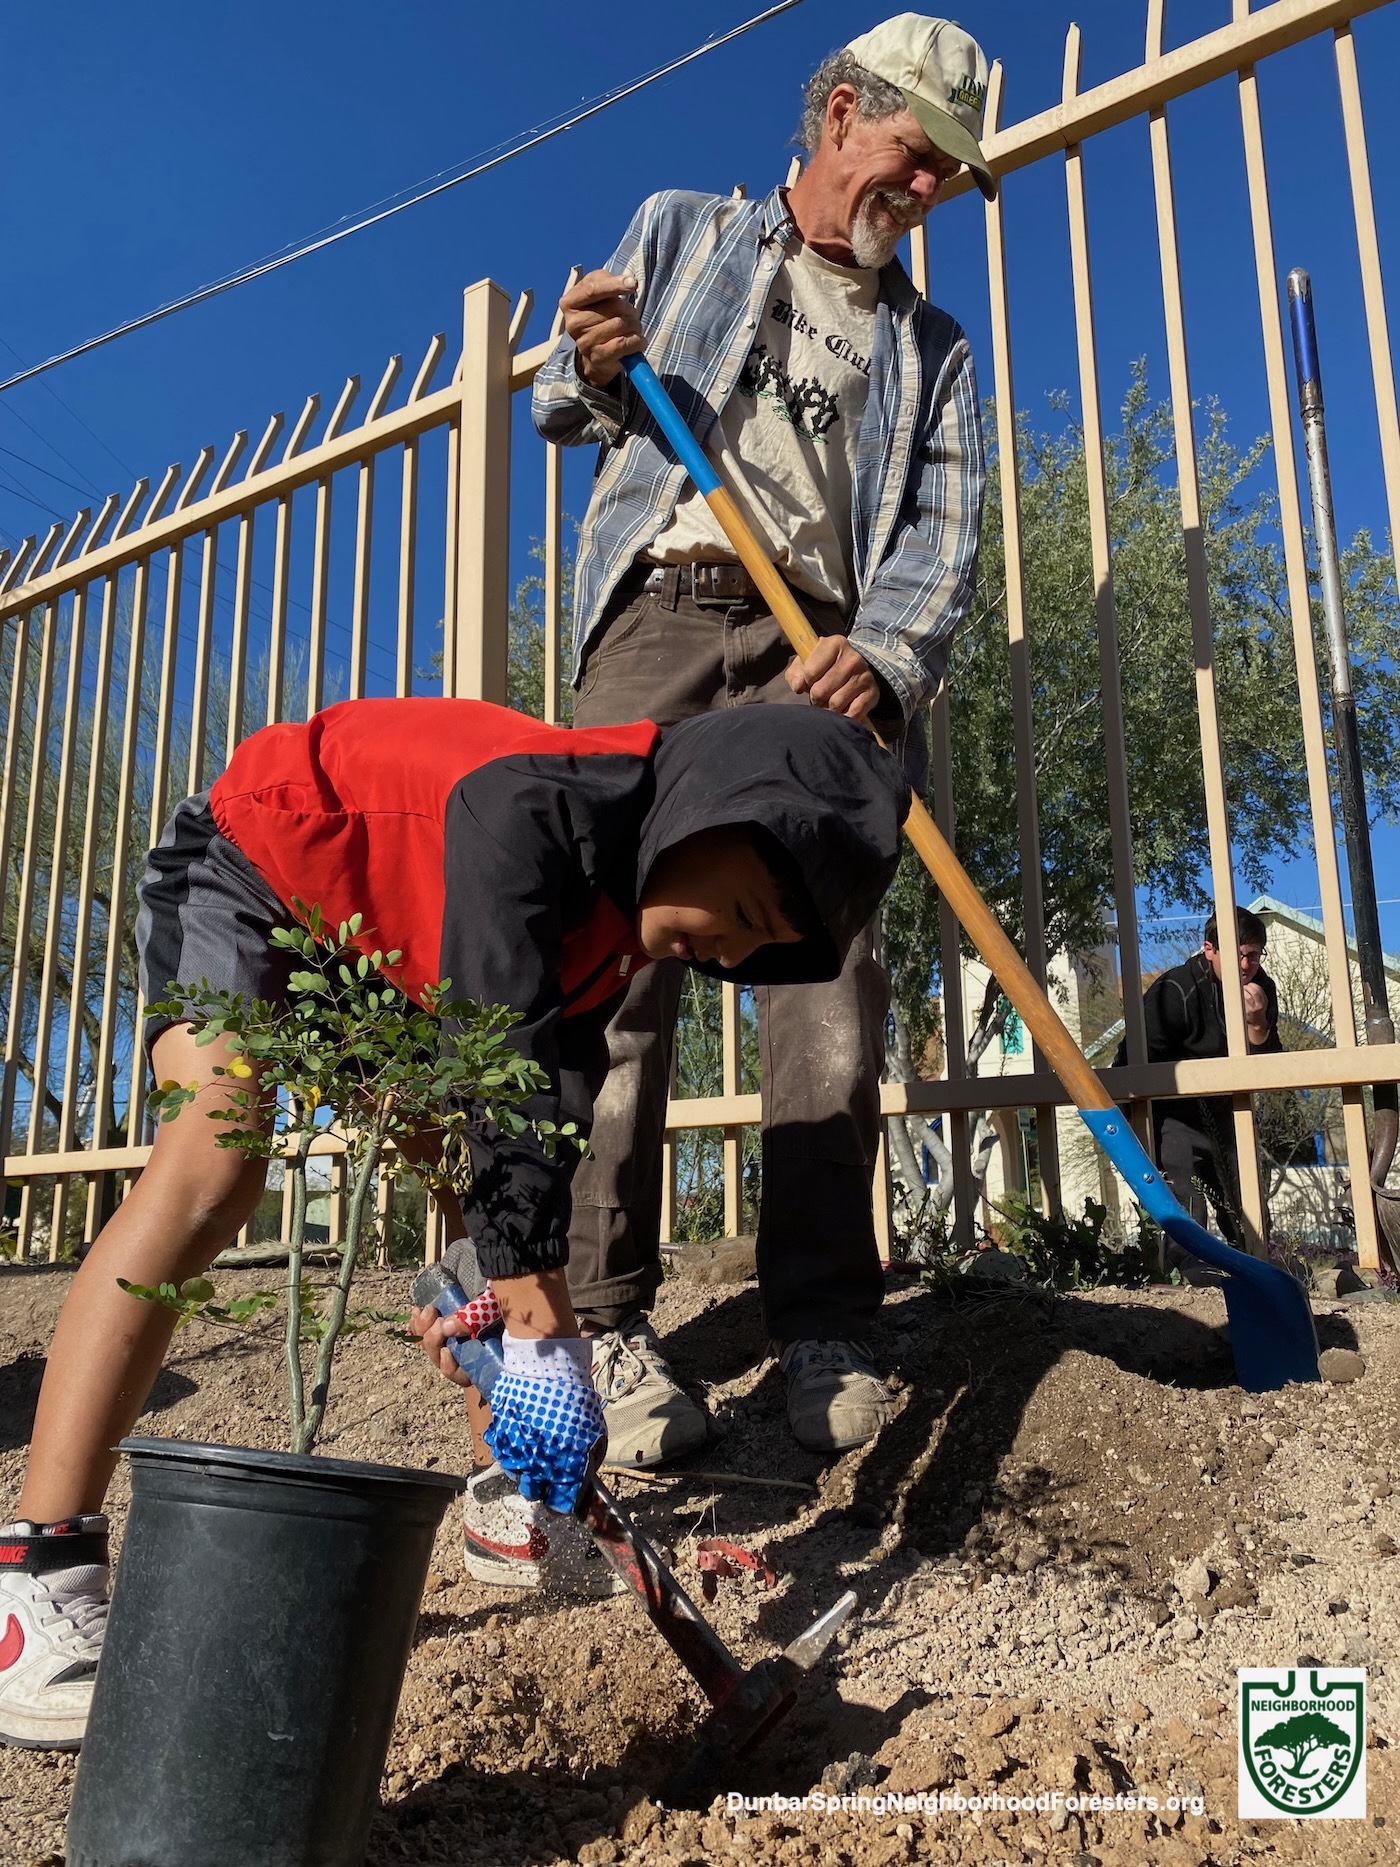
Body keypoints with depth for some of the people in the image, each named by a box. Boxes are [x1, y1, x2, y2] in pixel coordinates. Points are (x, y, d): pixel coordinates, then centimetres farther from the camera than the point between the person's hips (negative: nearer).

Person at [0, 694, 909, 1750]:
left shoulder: (632, 900, -12)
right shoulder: (528, 809, -39)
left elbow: (557, 1102, -11)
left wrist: (549, 1344, -15)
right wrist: (545, 1337, -41)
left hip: (393, 944, 8)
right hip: (248, 871, -8)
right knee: (214, 1169, -28)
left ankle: (515, 1501, 14)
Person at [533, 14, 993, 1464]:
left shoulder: (930, 351, 23)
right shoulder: (683, 233, 23)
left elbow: (940, 538, 8)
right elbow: (561, 412, 23)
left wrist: (882, 661, -14)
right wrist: (599, 374, -2)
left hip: (817, 653, 2)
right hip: (658, 613, -1)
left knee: (832, 965, -12)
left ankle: (823, 1329, -8)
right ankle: (605, 1318, -8)